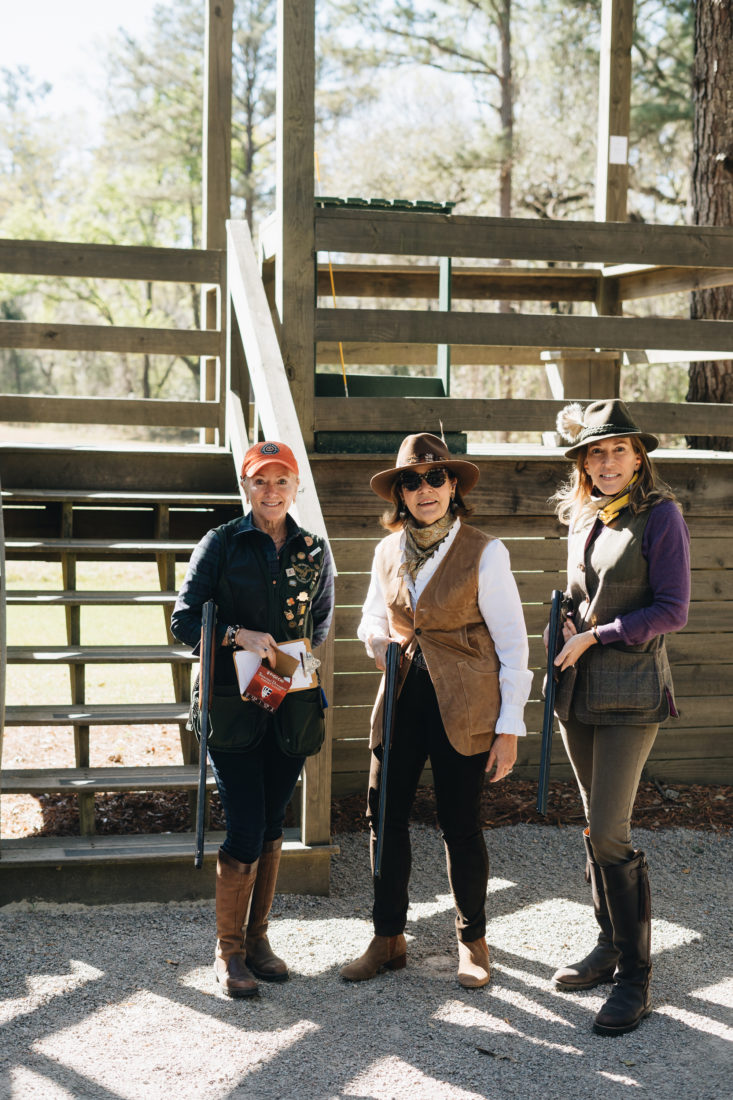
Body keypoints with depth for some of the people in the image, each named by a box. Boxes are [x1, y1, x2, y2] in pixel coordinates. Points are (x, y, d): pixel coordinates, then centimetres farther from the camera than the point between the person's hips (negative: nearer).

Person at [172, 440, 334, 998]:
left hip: (292, 705, 3)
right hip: (233, 705, -3)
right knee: (246, 831, -7)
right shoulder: (222, 544, 0)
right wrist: (240, 635, -16)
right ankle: (229, 950, 9)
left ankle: (257, 938, 24)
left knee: (272, 826, 10)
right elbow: (185, 620, -2)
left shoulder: (315, 550, 8)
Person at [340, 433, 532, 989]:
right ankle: (388, 939, 18)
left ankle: (473, 942, 23)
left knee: (460, 824, 3)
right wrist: (382, 643, -2)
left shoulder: (484, 552, -8)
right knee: (385, 815, 2)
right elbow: (373, 622, 22)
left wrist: (510, 726, -8)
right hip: (403, 696, 4)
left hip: (464, 705, -4)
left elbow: (512, 642, -6)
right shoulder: (388, 551, 7)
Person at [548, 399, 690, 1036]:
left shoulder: (659, 515, -8)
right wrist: (564, 629, 4)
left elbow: (672, 610, -11)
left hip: (632, 687, -7)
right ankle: (610, 947, 26)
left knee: (609, 833, -11)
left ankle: (635, 979, 0)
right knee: (596, 827, 12)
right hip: (580, 687, 7)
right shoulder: (583, 518, 12)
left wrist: (594, 637, -13)